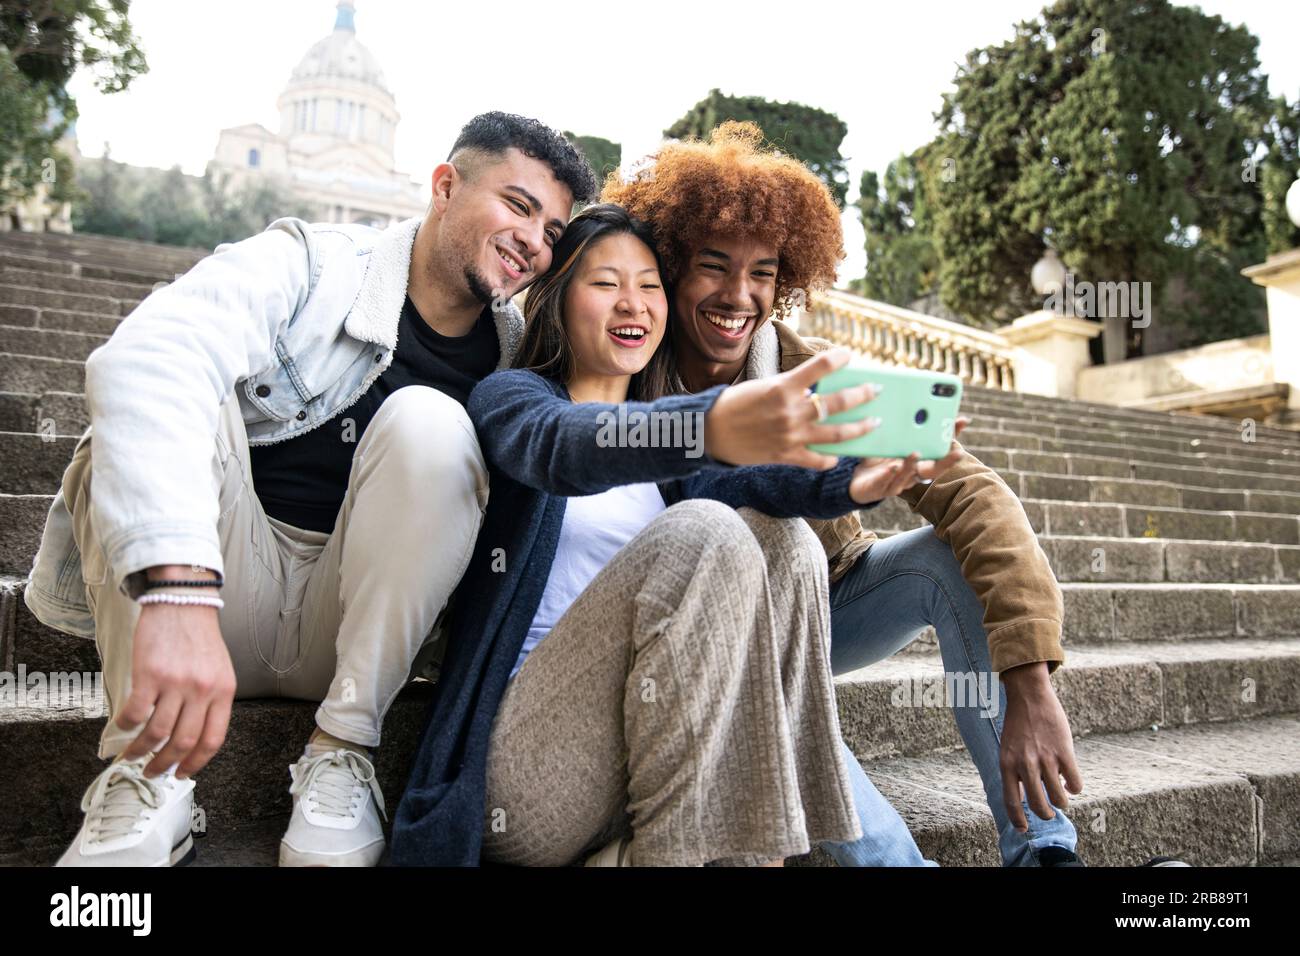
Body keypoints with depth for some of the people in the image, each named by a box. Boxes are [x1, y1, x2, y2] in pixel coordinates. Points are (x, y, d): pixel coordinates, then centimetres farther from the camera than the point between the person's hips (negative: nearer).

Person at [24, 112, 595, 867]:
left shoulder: (517, 354, 2)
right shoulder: (311, 265, -10)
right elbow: (148, 360, -31)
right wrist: (178, 594, -46)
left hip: (355, 625, 2)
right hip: (223, 601, -1)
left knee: (429, 421, -22)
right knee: (172, 400, -25)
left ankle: (342, 751, -17)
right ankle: (147, 774, -22)